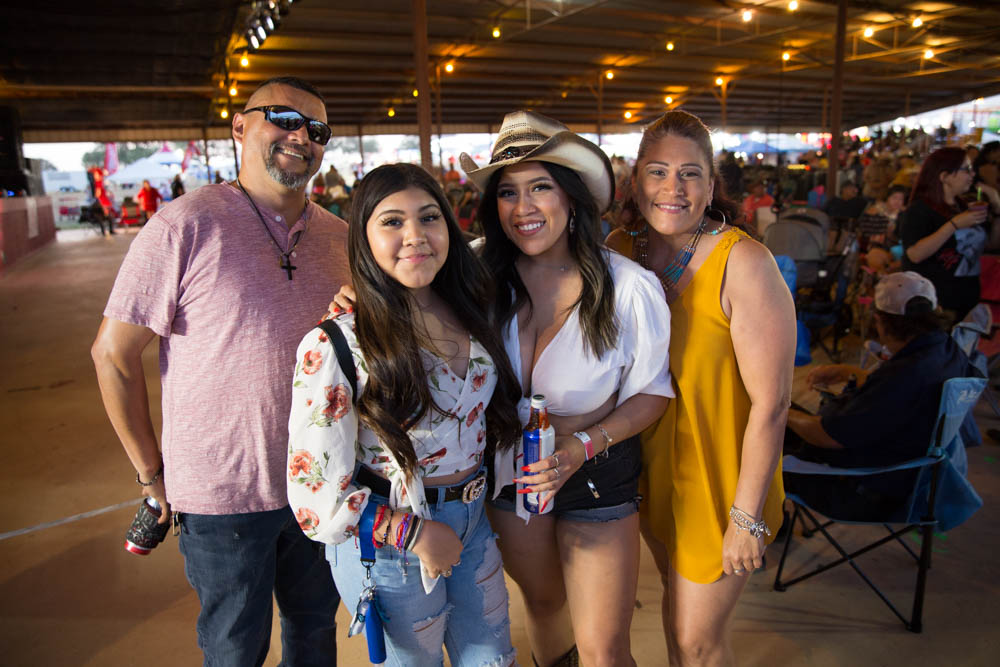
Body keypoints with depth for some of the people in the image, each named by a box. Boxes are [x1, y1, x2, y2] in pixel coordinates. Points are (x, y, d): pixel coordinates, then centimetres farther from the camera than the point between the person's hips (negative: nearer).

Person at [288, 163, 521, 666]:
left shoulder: (466, 312, -4)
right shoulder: (335, 346, -23)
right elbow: (315, 493, -19)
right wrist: (418, 534, -18)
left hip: (474, 520, 5)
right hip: (391, 543, -5)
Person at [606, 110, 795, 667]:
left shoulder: (743, 262, -22)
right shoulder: (620, 249, -5)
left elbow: (770, 403, -21)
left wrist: (747, 518, -18)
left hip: (719, 480, -5)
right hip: (651, 470, 5)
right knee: (679, 604, 25)